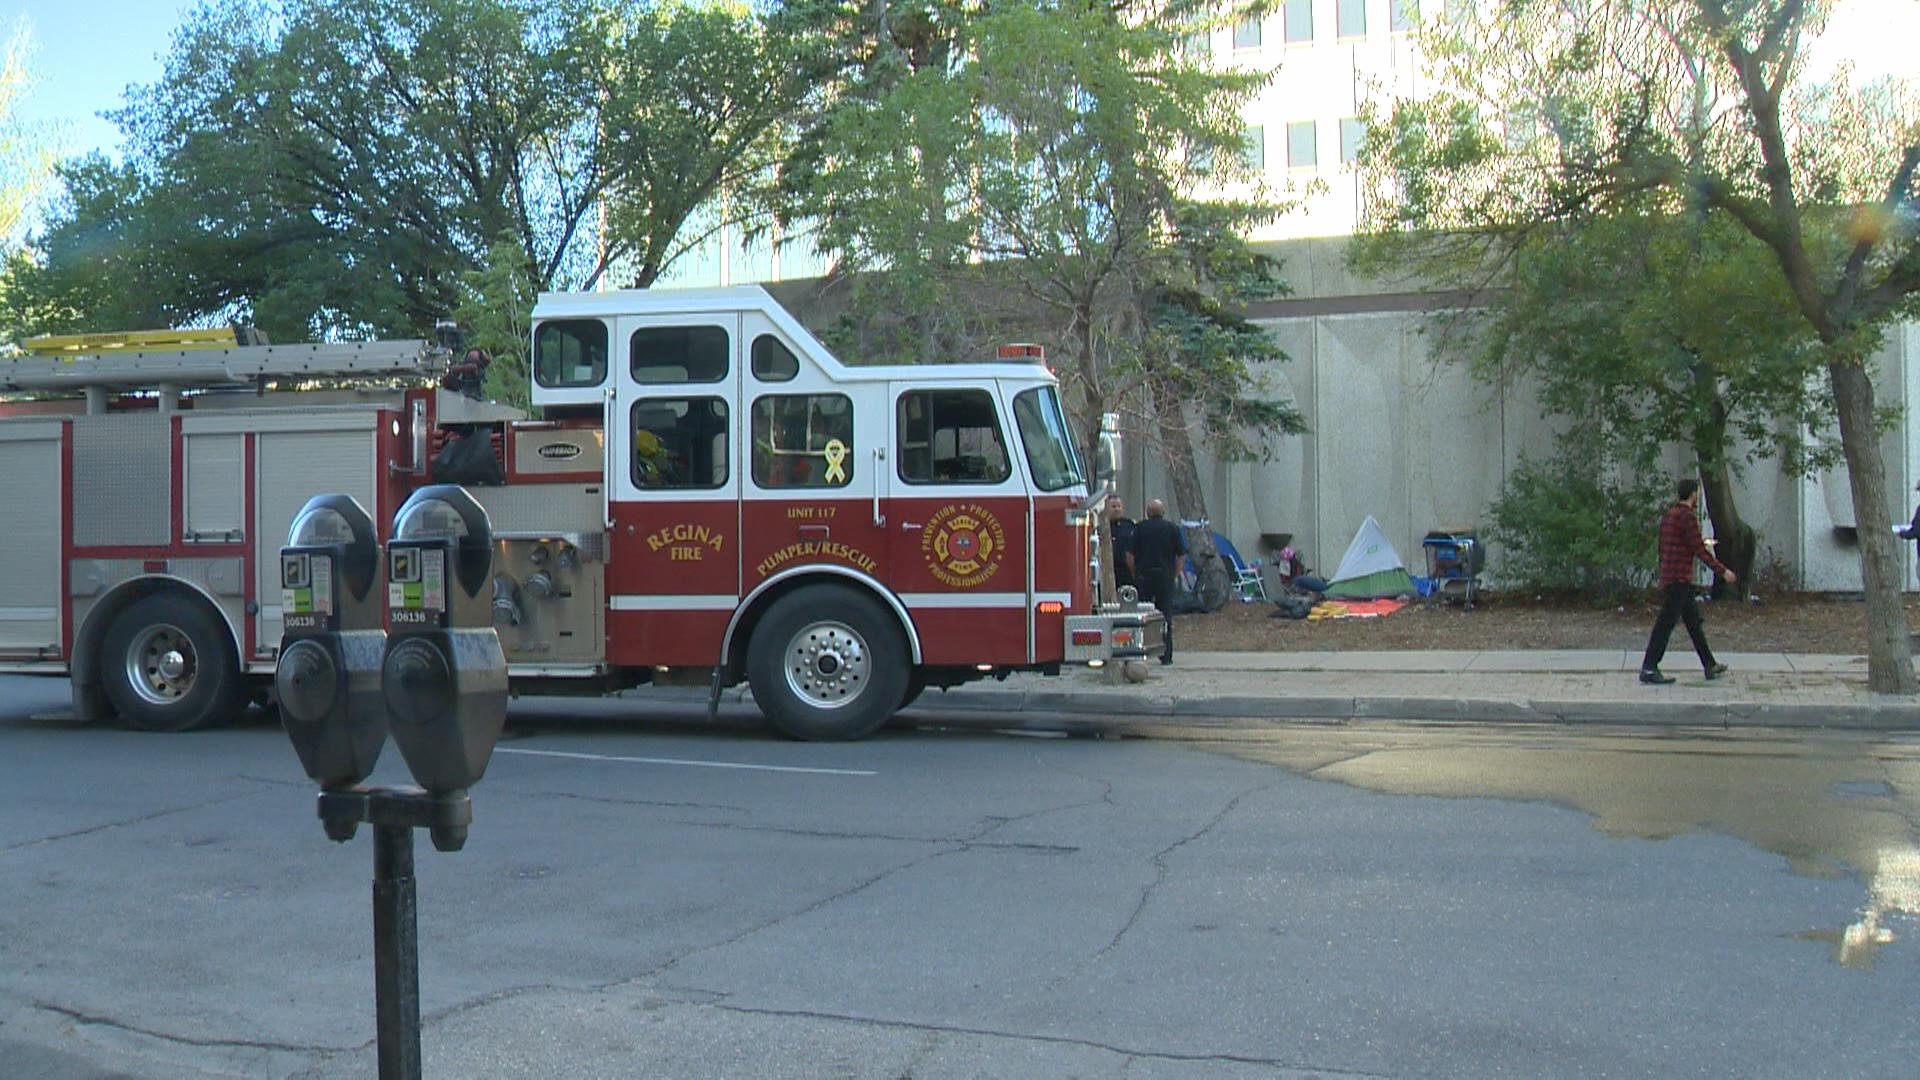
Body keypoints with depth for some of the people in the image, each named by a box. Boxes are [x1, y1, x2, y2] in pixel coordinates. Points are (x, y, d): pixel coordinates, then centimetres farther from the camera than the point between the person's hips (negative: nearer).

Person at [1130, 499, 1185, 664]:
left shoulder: (1140, 528, 1)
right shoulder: (1173, 528, 4)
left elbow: (1130, 554, -2)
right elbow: (1182, 555, 2)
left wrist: (1135, 574, 8)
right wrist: (1174, 574, 10)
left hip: (1143, 576, -1)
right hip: (1165, 577, 1)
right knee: (1166, 616, 5)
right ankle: (1167, 655, 3)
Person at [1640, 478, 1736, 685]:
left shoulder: (1668, 515, 13)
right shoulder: (1688, 517, -15)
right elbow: (1700, 550, -16)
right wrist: (1722, 570, -8)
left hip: (1668, 576, 10)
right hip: (1679, 579, -10)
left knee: (1694, 621, 15)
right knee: (1666, 623, -7)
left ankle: (1710, 666, 21)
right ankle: (1649, 669, -6)